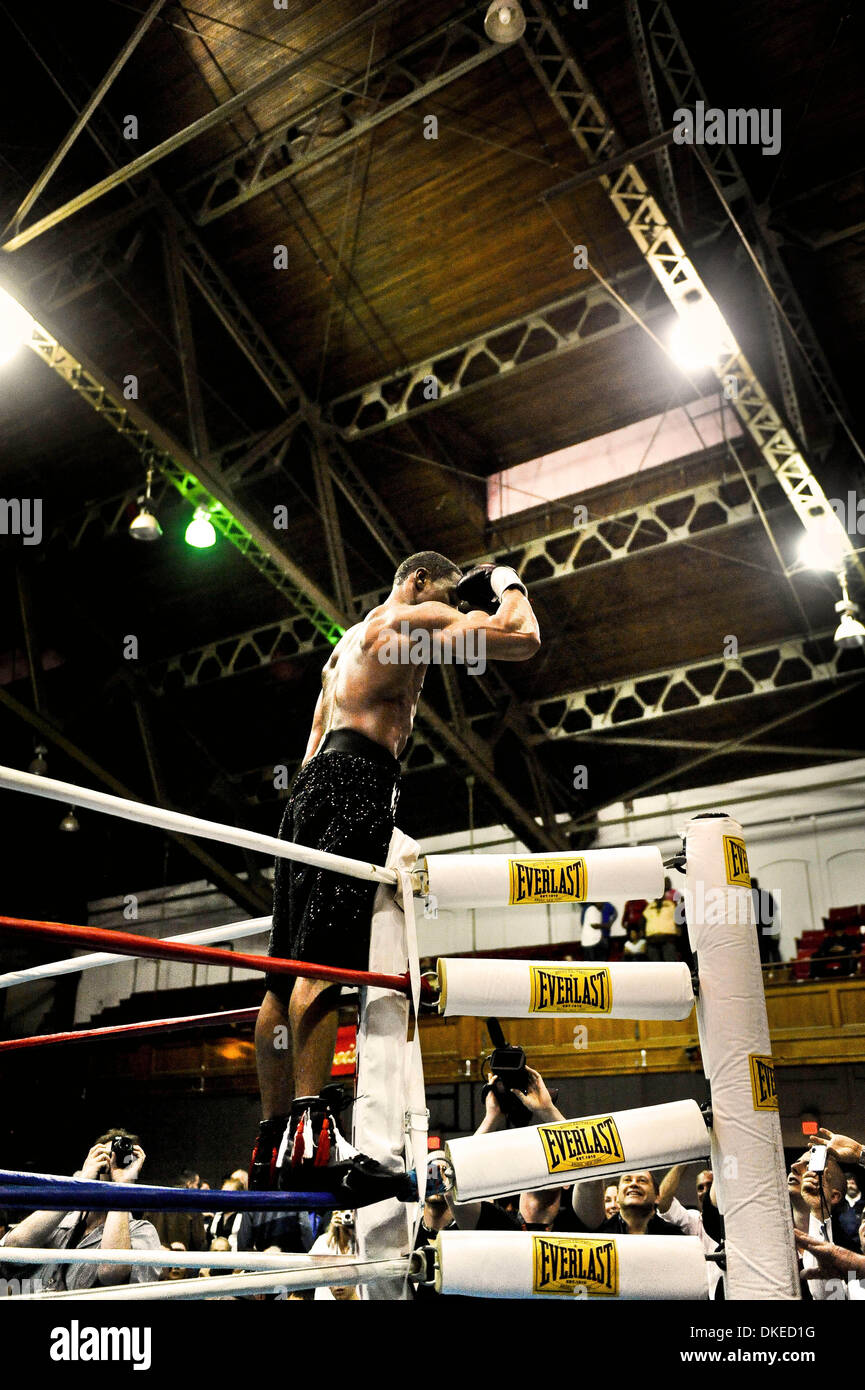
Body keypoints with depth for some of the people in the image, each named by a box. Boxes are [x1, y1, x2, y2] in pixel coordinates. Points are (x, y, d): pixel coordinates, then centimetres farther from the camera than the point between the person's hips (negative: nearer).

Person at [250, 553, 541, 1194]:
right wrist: (510, 586, 19)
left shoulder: (349, 641, 34)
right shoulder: (412, 618, 6)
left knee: (287, 973, 2)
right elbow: (522, 638, -2)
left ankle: (271, 1143, 3)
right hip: (356, 779, -9)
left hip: (314, 781, 9)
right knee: (323, 961, -21)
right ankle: (311, 1131, -28)